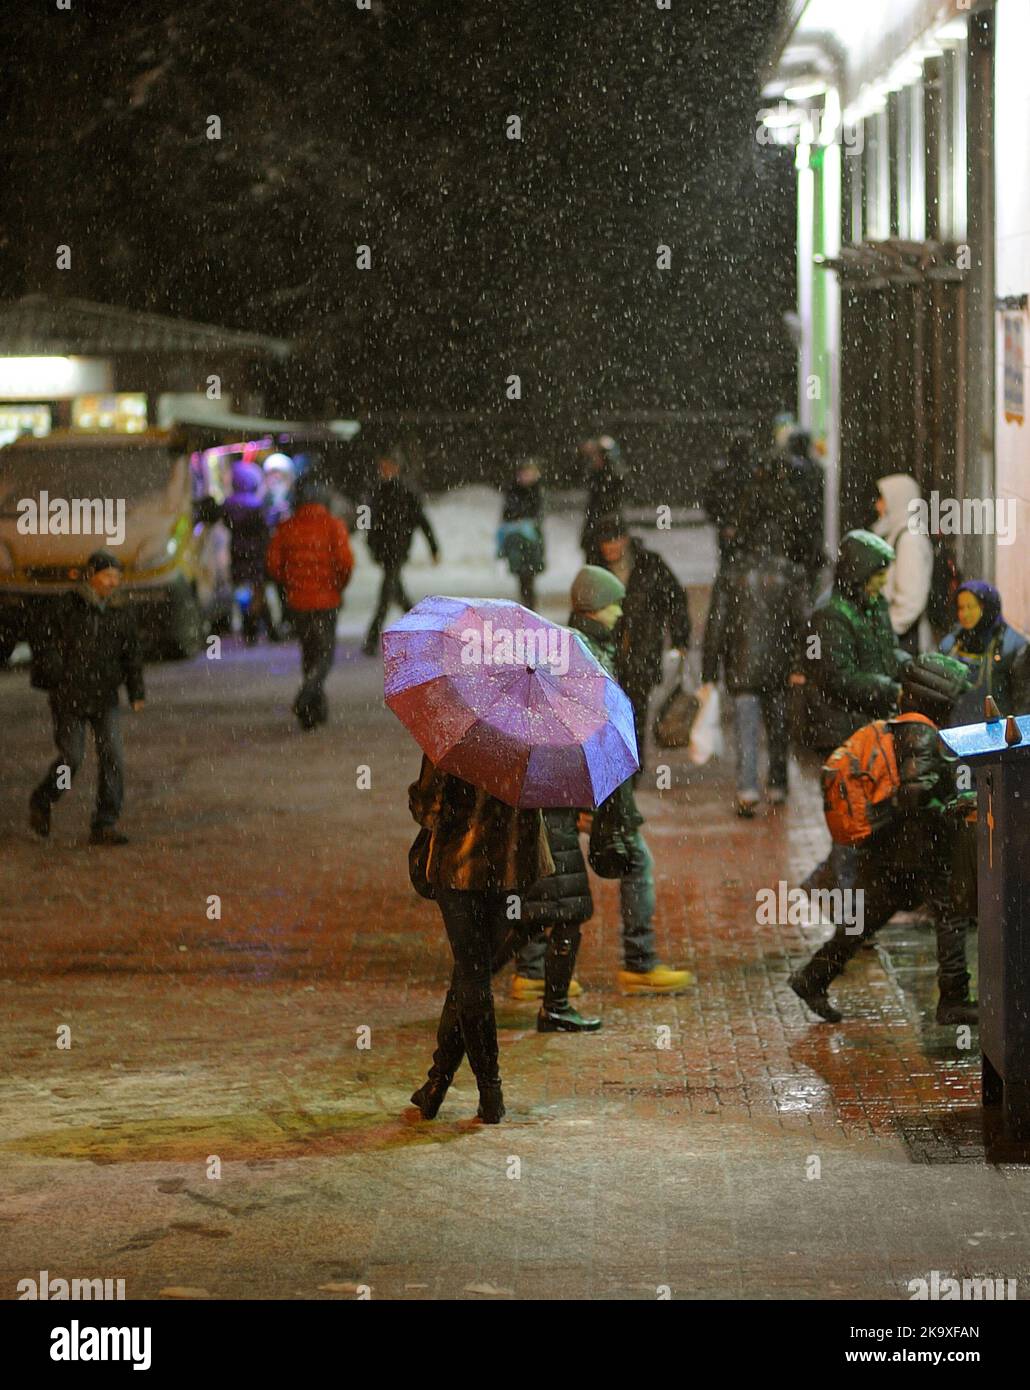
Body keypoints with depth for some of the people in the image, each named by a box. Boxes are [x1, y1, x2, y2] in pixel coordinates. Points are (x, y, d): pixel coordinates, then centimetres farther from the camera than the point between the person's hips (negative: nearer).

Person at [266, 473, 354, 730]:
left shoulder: (287, 528, -1)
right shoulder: (333, 526, -10)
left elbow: (274, 564, -3)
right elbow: (345, 561, -17)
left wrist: (289, 586, 13)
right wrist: (340, 586, 2)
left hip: (297, 601, 3)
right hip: (326, 601, -3)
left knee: (309, 651, 17)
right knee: (325, 654, 4)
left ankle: (317, 708, 21)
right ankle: (306, 695, -22)